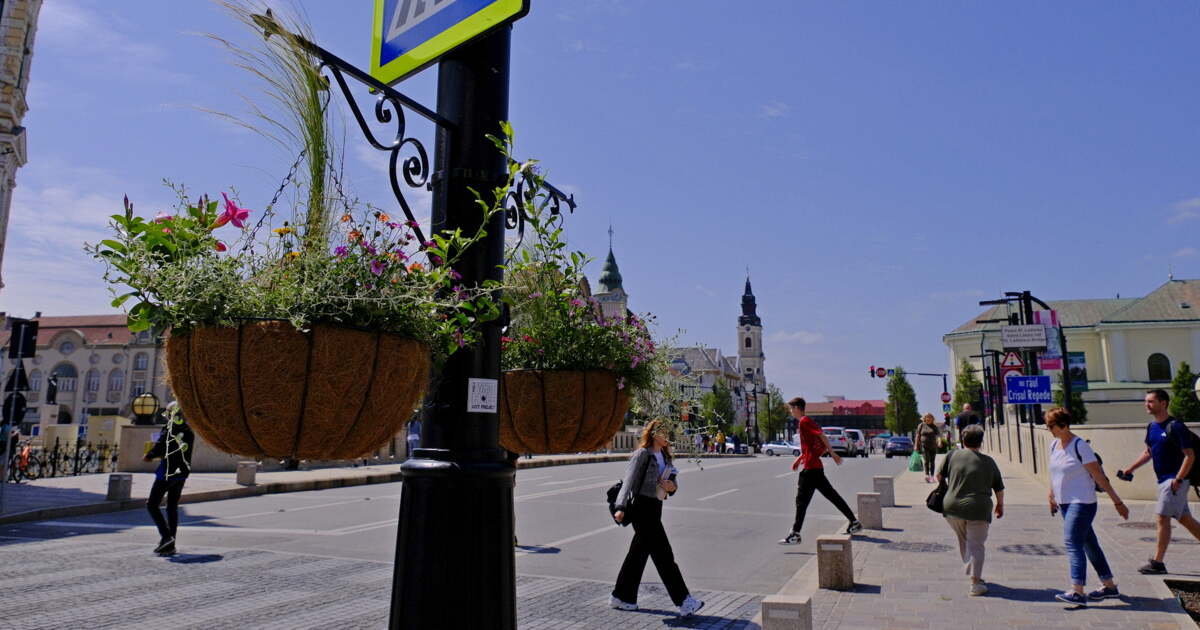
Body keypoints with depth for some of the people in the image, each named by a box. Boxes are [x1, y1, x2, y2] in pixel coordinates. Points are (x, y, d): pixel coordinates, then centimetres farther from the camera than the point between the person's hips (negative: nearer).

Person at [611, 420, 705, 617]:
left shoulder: (665, 457, 15)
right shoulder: (642, 455, -9)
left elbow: (671, 483, 21)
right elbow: (629, 481, -15)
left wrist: (672, 487, -3)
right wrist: (621, 507, -24)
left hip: (655, 508, 9)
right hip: (642, 507, -9)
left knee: (639, 553, 14)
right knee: (664, 555, -6)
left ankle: (621, 597, 25)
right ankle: (684, 602, -3)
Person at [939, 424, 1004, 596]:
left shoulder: (953, 455, 3)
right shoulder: (988, 462, 4)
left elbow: (939, 475, 7)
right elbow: (999, 488, 10)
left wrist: (945, 489, 25)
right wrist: (1000, 505, 25)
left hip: (952, 506, 2)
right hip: (978, 509, -2)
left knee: (963, 541, 21)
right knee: (976, 545, 3)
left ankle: (970, 571, 33)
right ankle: (975, 583, 0)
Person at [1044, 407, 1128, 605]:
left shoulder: (1080, 446, -14)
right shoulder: (1053, 445, 9)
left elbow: (1099, 476, -12)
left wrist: (1117, 502, -9)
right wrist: (1052, 498, 25)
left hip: (1082, 503, -8)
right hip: (1065, 503, 8)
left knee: (1072, 542, -17)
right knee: (1089, 543, 15)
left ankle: (1077, 592, -21)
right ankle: (1109, 586, 27)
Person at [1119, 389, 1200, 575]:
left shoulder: (1176, 427, -15)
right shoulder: (1152, 427, 11)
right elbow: (1148, 452, 21)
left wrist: (1178, 480, -22)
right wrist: (1131, 468, 12)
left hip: (1174, 480, -8)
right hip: (1163, 480, 8)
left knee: (1162, 518, -7)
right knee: (1185, 519, 15)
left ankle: (1157, 562, -2)